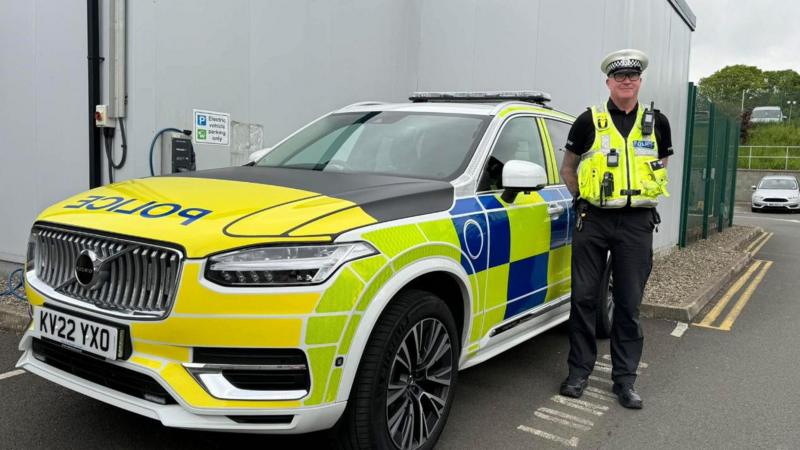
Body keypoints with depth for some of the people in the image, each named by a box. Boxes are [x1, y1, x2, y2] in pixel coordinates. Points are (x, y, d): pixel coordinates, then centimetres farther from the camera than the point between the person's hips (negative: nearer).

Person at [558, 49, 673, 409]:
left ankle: (625, 379, 15)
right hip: (593, 221, -1)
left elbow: (660, 167, 20)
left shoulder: (657, 123, 8)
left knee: (629, 305, 5)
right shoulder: (589, 121, 2)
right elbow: (568, 168, 11)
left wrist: (642, 201, 12)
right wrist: (584, 200, 6)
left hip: (637, 224, 1)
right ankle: (579, 371, 16)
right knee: (584, 298, 2)